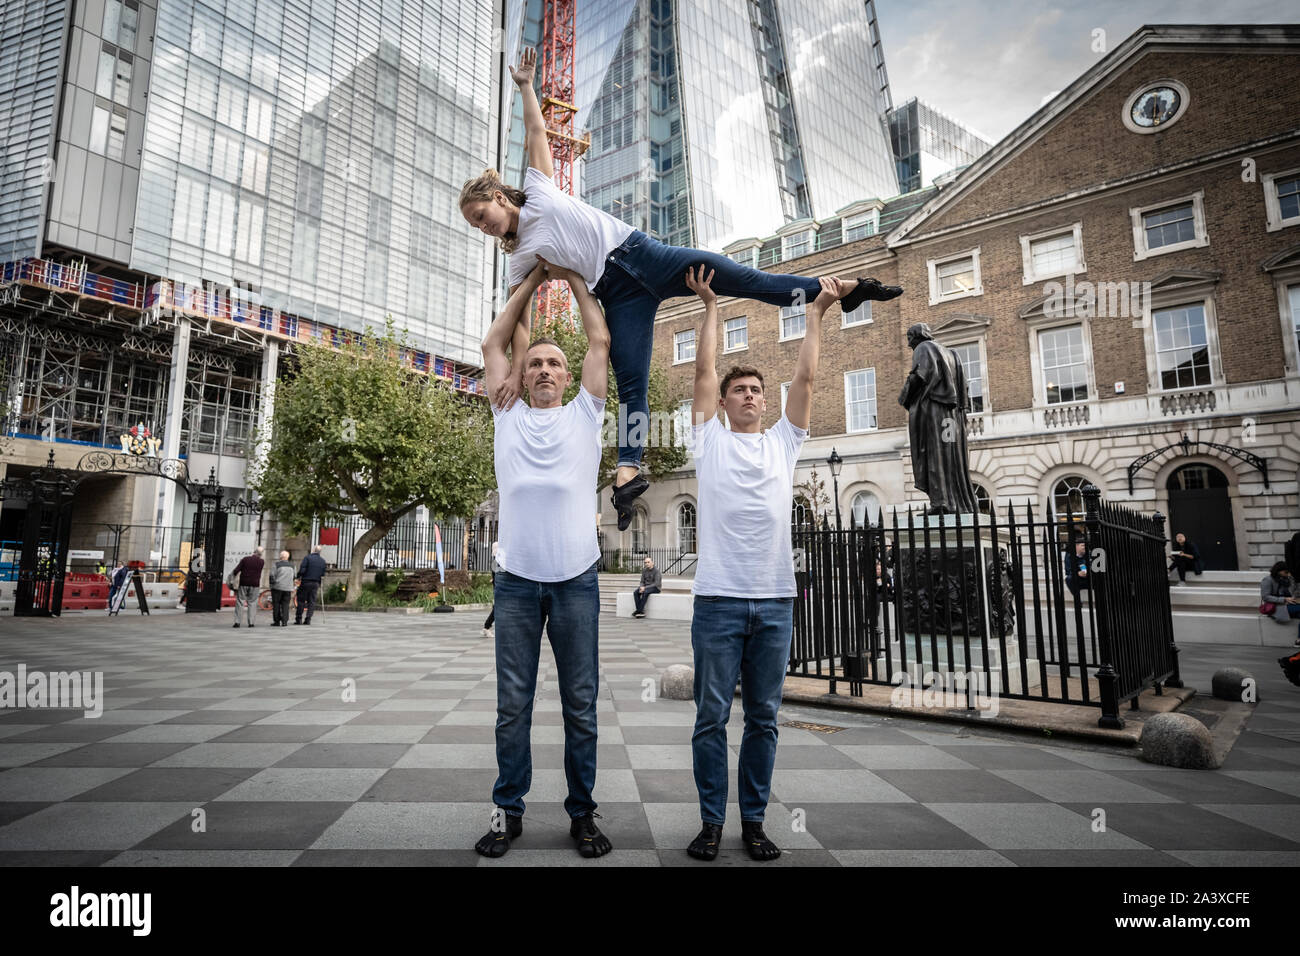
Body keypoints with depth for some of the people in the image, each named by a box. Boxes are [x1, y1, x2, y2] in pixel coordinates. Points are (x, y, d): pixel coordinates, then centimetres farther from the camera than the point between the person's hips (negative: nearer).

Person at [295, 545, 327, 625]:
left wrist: (299, 578, 2)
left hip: (306, 582, -3)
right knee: (312, 602, 6)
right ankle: (308, 619, 2)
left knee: (301, 601, 5)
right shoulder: (323, 561, 7)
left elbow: (302, 570, -14)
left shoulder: (307, 558, -7)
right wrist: (319, 584, 19)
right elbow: (323, 574, 9)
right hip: (316, 583, 3)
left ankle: (298, 619, 6)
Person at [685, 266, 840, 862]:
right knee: (712, 715, 4)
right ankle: (712, 820, 19)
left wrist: (817, 313, 14)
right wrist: (710, 305, 10)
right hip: (718, 598, -2)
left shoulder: (784, 441, 14)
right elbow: (704, 369, 5)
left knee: (763, 717, 11)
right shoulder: (710, 441, 7)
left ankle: (754, 819, 24)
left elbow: (806, 377, 11)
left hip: (775, 600, 3)